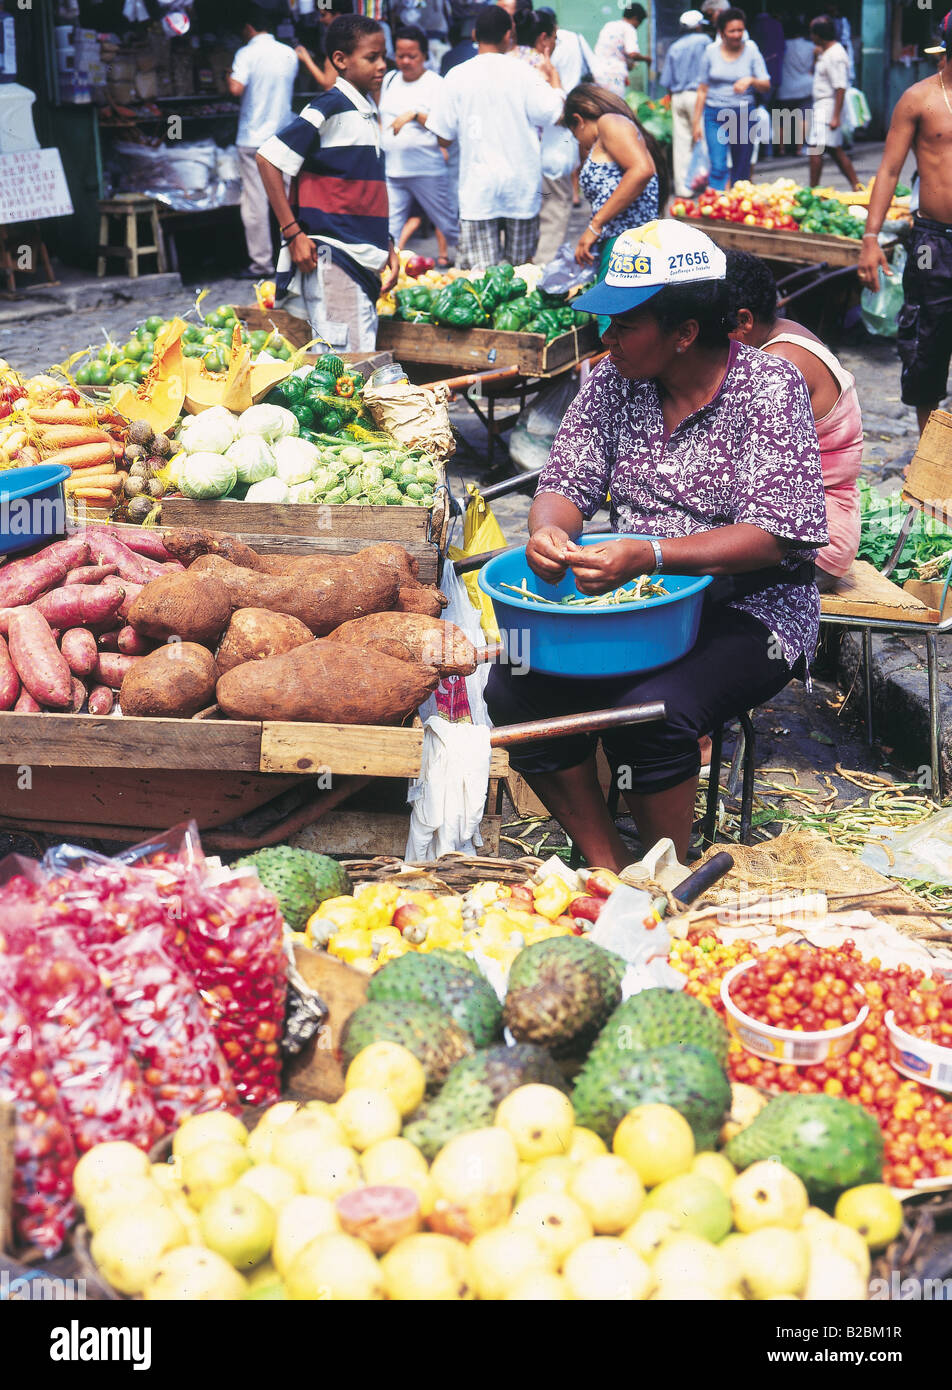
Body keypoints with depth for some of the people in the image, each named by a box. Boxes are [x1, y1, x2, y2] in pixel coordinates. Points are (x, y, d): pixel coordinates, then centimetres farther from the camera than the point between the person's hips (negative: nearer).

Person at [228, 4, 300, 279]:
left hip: (253, 139, -4)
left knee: (255, 204, 1)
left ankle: (261, 263, 3)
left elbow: (236, 89, -20)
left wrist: (228, 76, 0)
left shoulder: (247, 53, -8)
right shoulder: (290, 54, 7)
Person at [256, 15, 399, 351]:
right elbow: (269, 159, -13)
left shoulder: (369, 114, 17)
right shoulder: (329, 108, -9)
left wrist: (387, 247, 17)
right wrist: (292, 233, -15)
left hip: (364, 260, 9)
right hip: (332, 259, -9)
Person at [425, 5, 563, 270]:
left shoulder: (456, 77, -2)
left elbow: (444, 138, 0)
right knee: (521, 269, 13)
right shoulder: (523, 73, -4)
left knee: (480, 273, -3)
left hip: (478, 188, -1)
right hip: (521, 186, 1)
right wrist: (553, 80, 11)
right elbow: (553, 115, -5)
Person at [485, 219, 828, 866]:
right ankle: (607, 864, -4)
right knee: (513, 687, -18)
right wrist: (550, 531, -20)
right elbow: (567, 482, 6)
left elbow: (775, 535, -19)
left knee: (651, 711, -33)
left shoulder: (769, 387, -11)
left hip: (747, 607, -5)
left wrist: (648, 556, -32)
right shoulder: (613, 381, 4)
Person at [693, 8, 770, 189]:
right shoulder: (711, 52, 4)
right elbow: (702, 90, 7)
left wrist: (751, 80, -20)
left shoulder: (751, 51, 3)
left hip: (744, 114, 1)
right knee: (718, 167, -12)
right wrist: (696, 122, 5)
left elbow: (766, 86, 0)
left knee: (742, 170, 6)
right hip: (715, 114, -1)